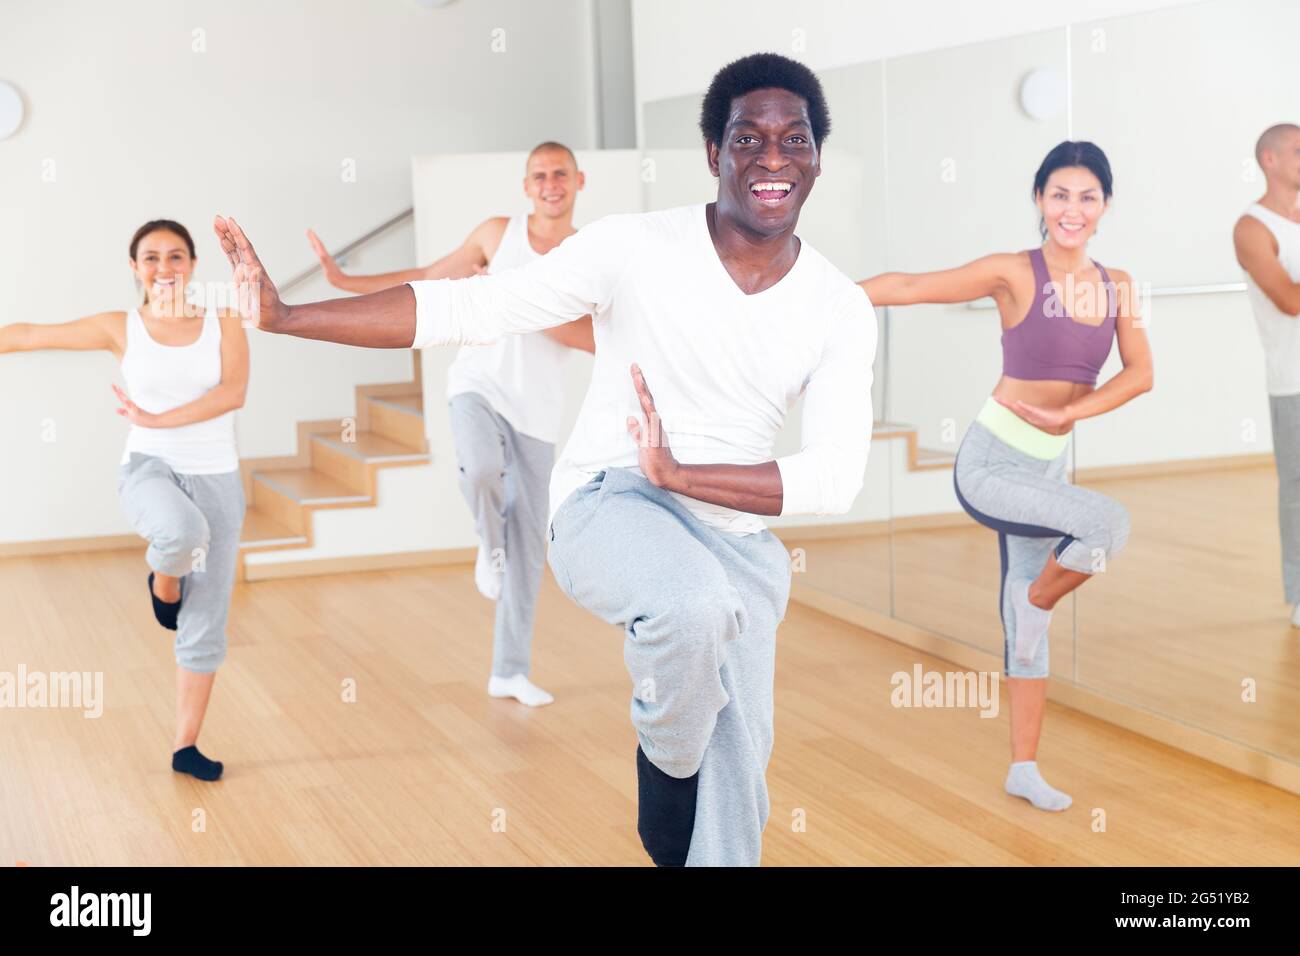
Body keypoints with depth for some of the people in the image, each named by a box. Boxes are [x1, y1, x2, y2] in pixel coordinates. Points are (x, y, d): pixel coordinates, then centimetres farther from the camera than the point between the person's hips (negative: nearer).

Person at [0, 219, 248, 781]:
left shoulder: (225, 324, 0)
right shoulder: (121, 329, 0)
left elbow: (234, 393, -16)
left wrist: (157, 419, -24)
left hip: (216, 479, 2)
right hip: (149, 468, -2)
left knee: (206, 624, 3)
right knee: (183, 530, -38)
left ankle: (185, 745, 17)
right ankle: (164, 582, 0)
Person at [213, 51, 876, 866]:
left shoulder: (841, 309, -2)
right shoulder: (635, 247, -10)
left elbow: (837, 479, -9)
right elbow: (466, 308, -13)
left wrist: (679, 473, -19)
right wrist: (285, 316, -20)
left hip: (736, 542, 4)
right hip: (607, 503, -4)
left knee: (736, 775, 7)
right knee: (697, 606, -37)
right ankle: (665, 764, -5)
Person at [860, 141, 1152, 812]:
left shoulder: (1115, 286, 4)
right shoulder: (1014, 274, -11)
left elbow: (1140, 373, 2)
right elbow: (908, 287, -11)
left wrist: (1070, 412, -12)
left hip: (1047, 467, 6)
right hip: (990, 463, -6)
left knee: (1026, 617, 12)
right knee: (1108, 523, -27)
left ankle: (1024, 769, 22)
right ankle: (1036, 600, 3)